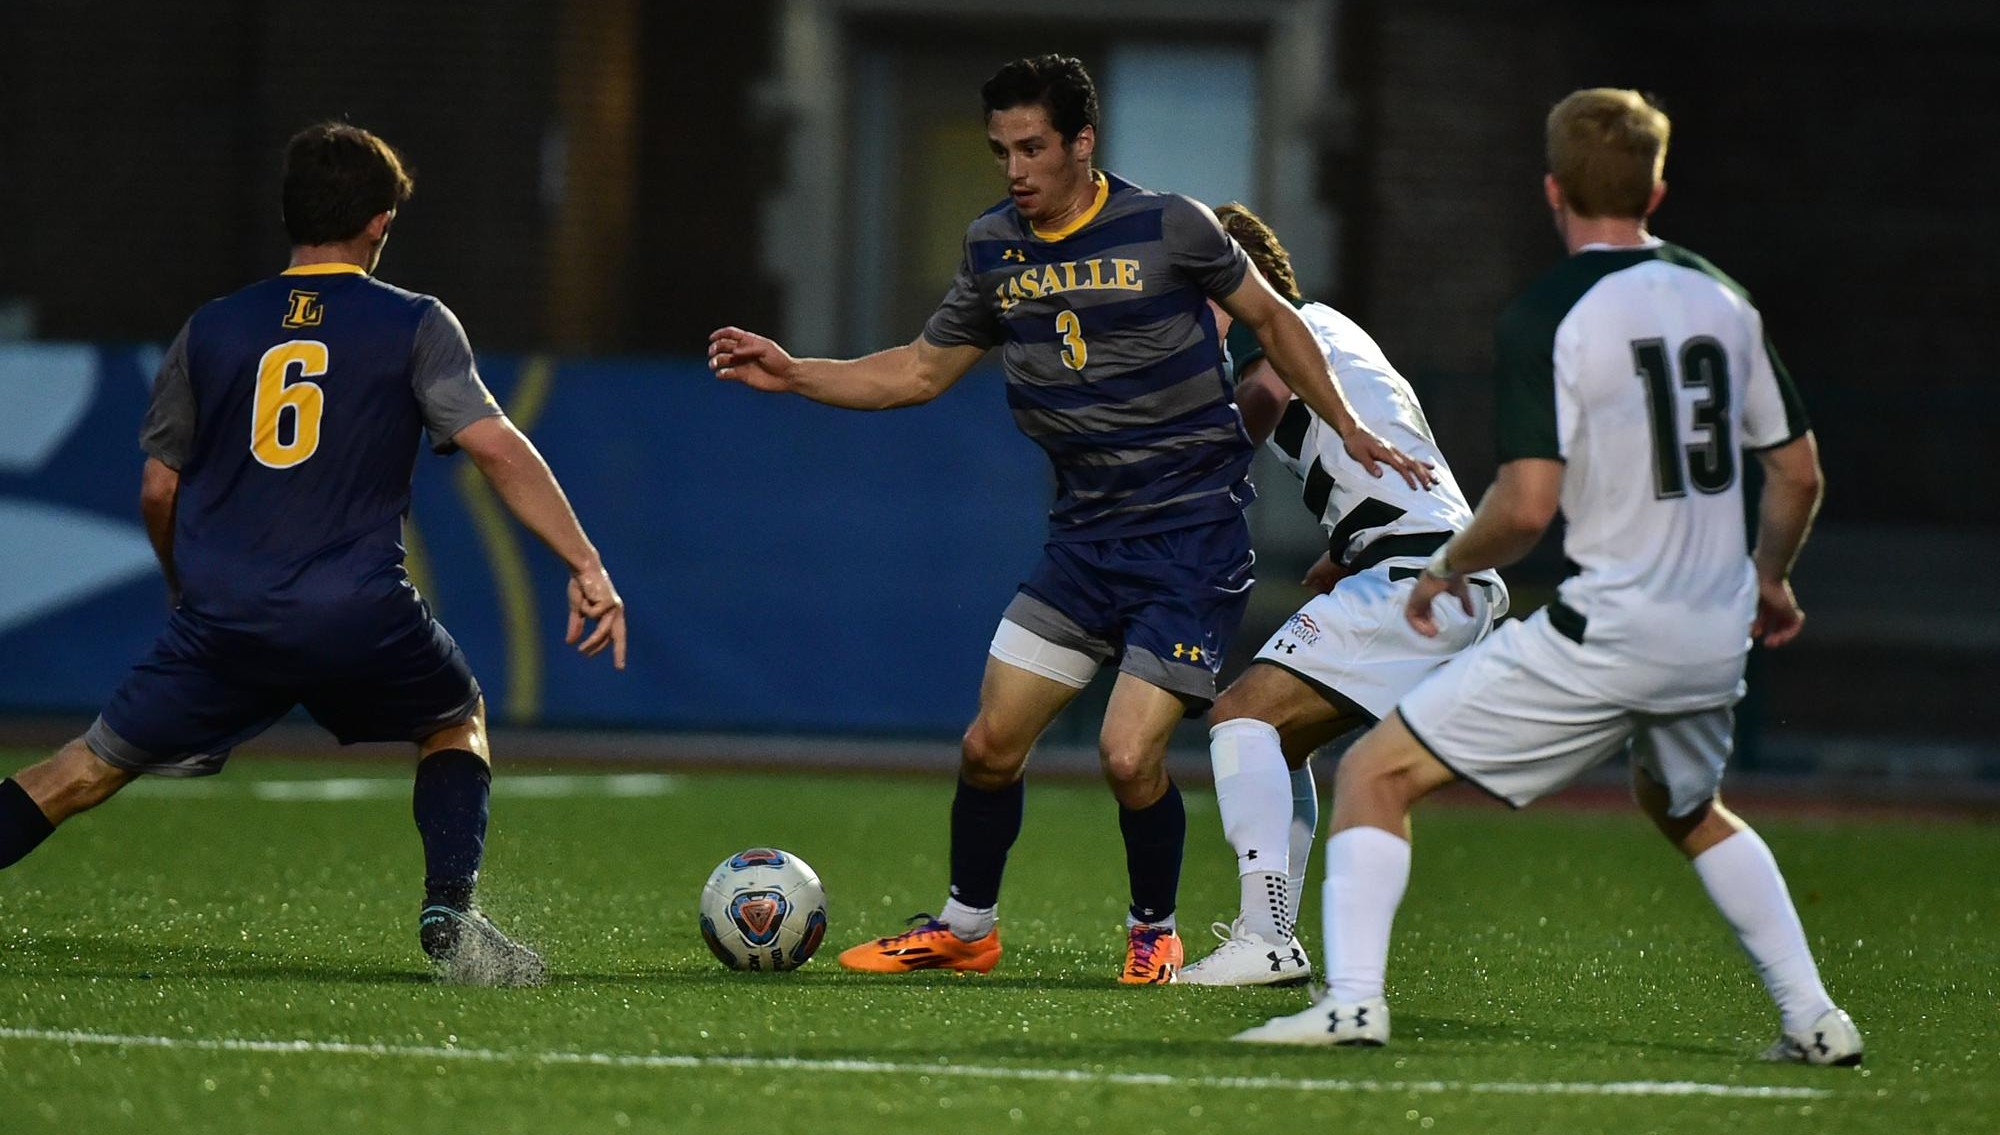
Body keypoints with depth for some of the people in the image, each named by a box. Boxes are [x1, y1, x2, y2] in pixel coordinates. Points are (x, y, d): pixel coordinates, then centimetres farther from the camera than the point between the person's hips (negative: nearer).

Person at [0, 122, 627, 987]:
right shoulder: (414, 325, 3)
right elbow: (497, 448, -7)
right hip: (359, 618, -2)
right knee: (458, 723, 25)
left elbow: (158, 491, 14)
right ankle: (449, 914, 5)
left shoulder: (211, 330, 11)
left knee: (92, 766, 12)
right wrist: (587, 567, -8)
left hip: (225, 619, 2)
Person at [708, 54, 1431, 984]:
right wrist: (791, 374, 3)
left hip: (1193, 531, -5)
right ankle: (965, 927, 24)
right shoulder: (994, 247, 4)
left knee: (1128, 758, -15)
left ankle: (1154, 933, 11)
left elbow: (1270, 319, 4)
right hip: (1085, 534, 5)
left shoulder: (1168, 227, -10)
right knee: (989, 745, 2)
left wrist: (1348, 430, 4)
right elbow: (923, 369, 14)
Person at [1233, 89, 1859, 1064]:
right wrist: (1768, 578, 33)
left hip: (1605, 634, -6)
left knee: (1376, 775, 2)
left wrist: (1448, 567, 1)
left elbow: (1526, 506, -19)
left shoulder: (1546, 316, -11)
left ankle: (1352, 1001, -12)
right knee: (1685, 808, 34)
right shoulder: (1723, 300, 8)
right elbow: (1798, 475, 14)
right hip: (1716, 637, 6)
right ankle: (1815, 1021, 28)